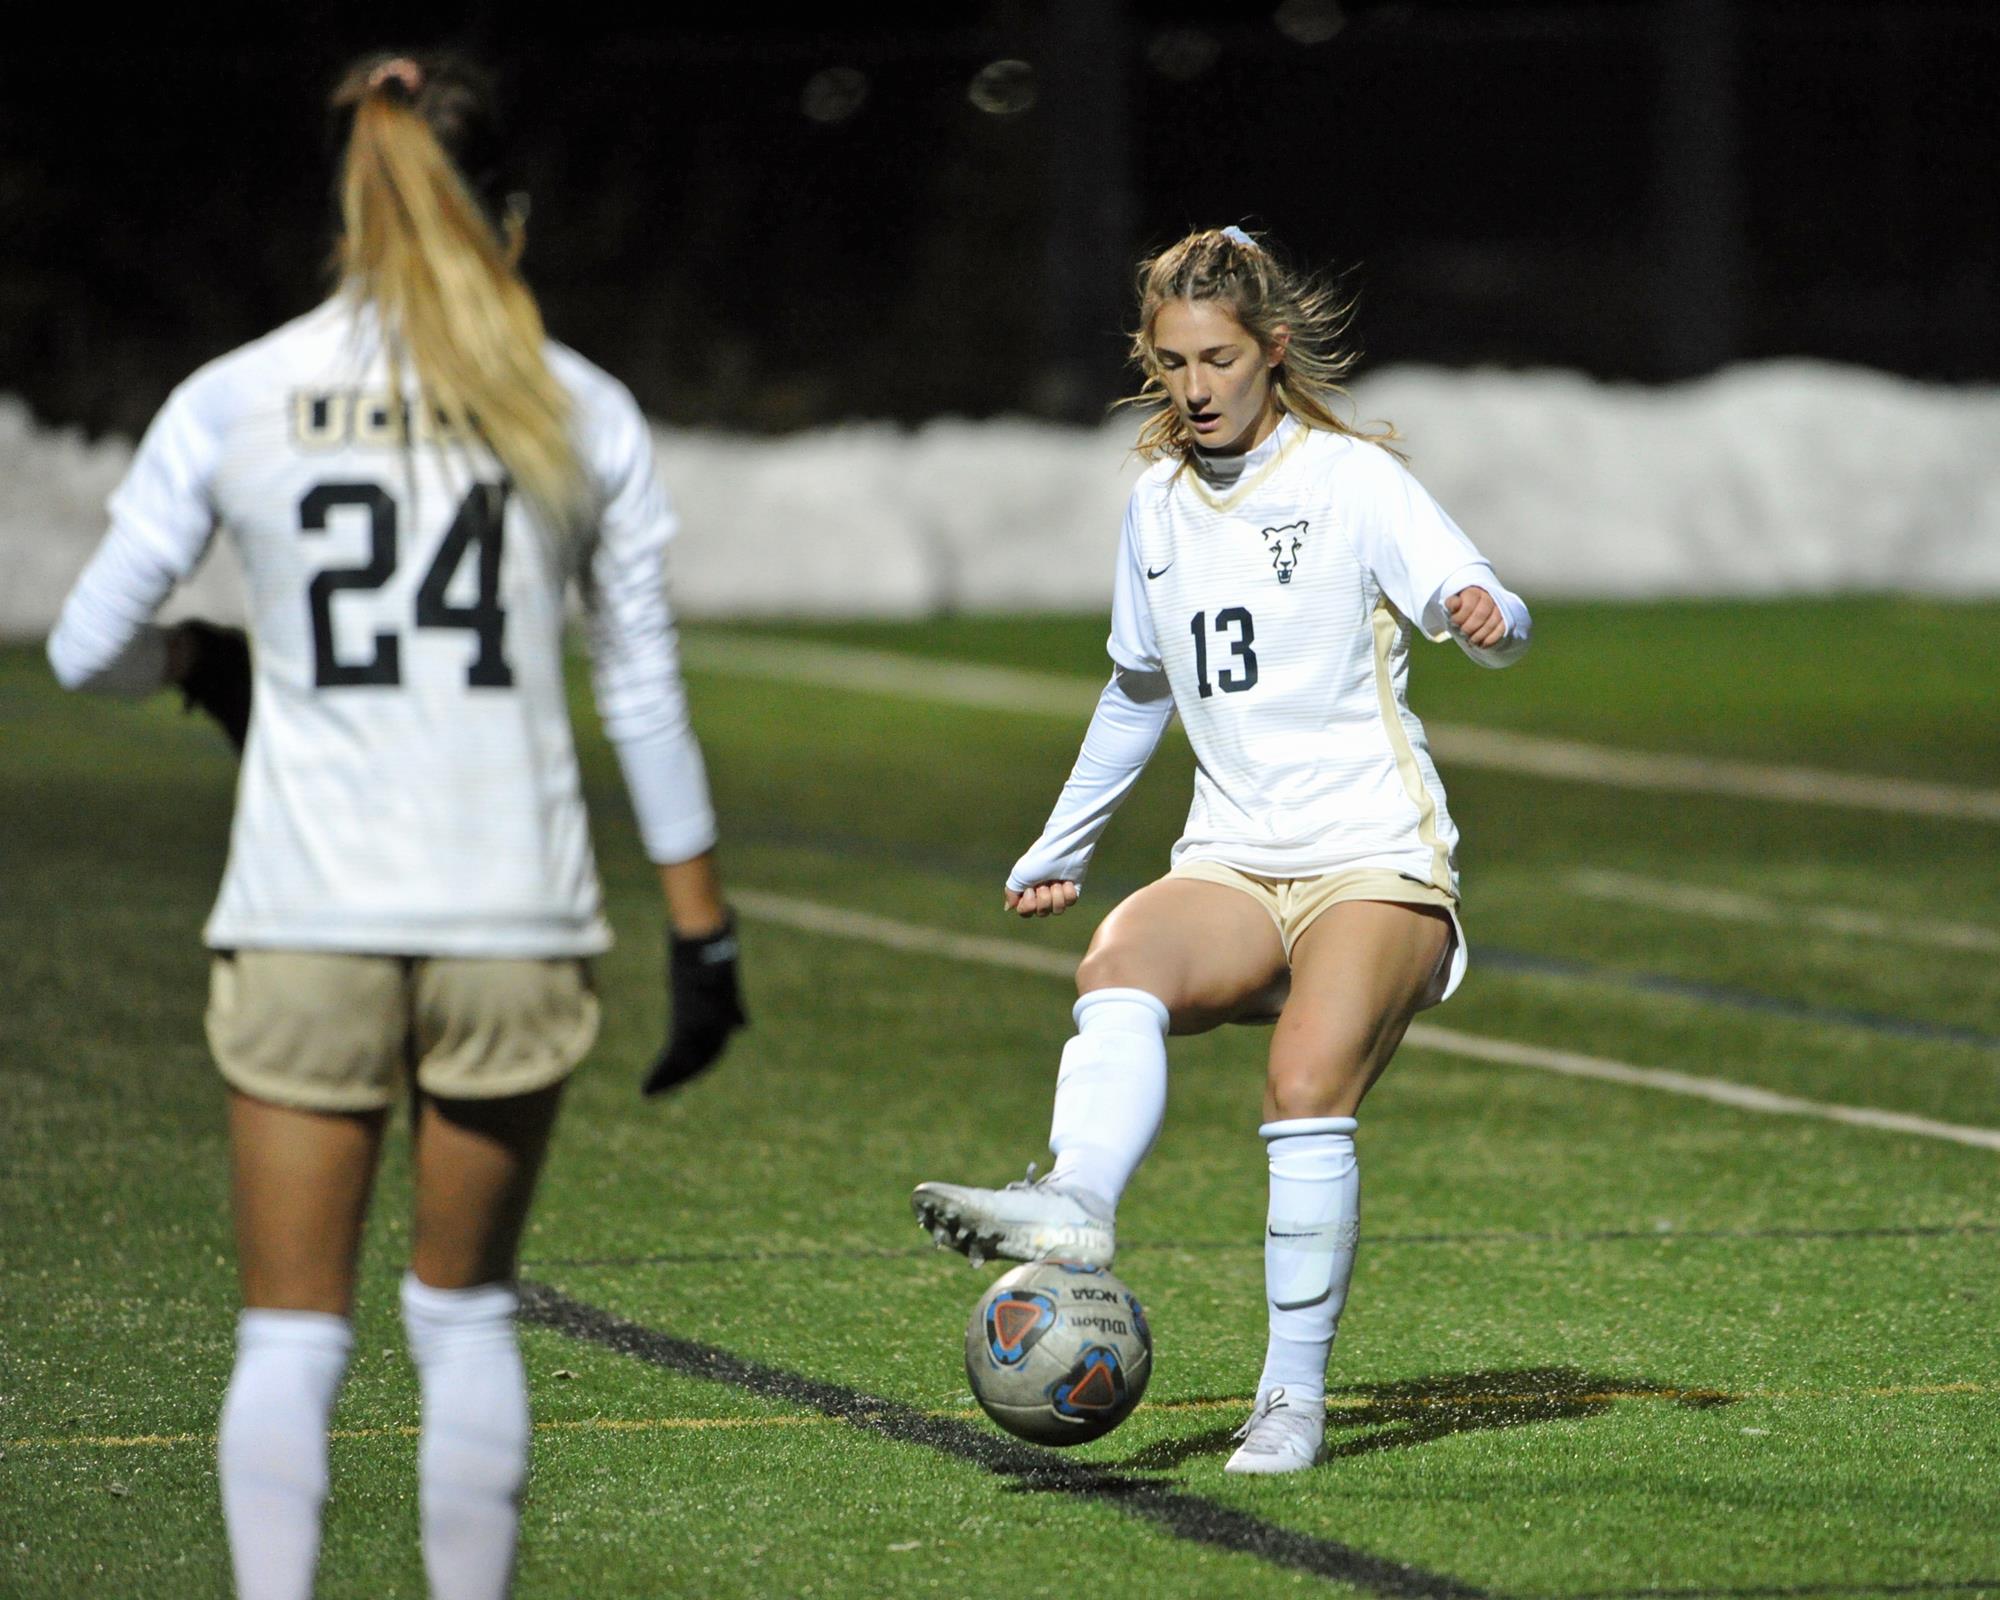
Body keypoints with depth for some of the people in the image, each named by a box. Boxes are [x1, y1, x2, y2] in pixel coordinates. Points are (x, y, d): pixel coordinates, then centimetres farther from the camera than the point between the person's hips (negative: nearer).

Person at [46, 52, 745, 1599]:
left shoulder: (233, 401, 0)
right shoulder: (581, 410, 2)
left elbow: (87, 649, 5)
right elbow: (646, 692, 4)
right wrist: (703, 930, 10)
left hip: (303, 927, -1)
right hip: (515, 920, 1)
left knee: (291, 1333, 5)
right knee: (468, 1312, 16)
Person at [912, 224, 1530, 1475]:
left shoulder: (1351, 479, -2)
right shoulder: (1159, 505, 14)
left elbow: (1479, 602, -16)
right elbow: (1141, 690, 28)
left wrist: (1485, 614, -40)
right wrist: (1062, 846, 35)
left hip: (1373, 858, -4)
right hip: (1234, 865, 4)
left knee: (1307, 1088, -26)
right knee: (1119, 970, -29)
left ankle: (1295, 1395, -15)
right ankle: (1075, 1204, -54)